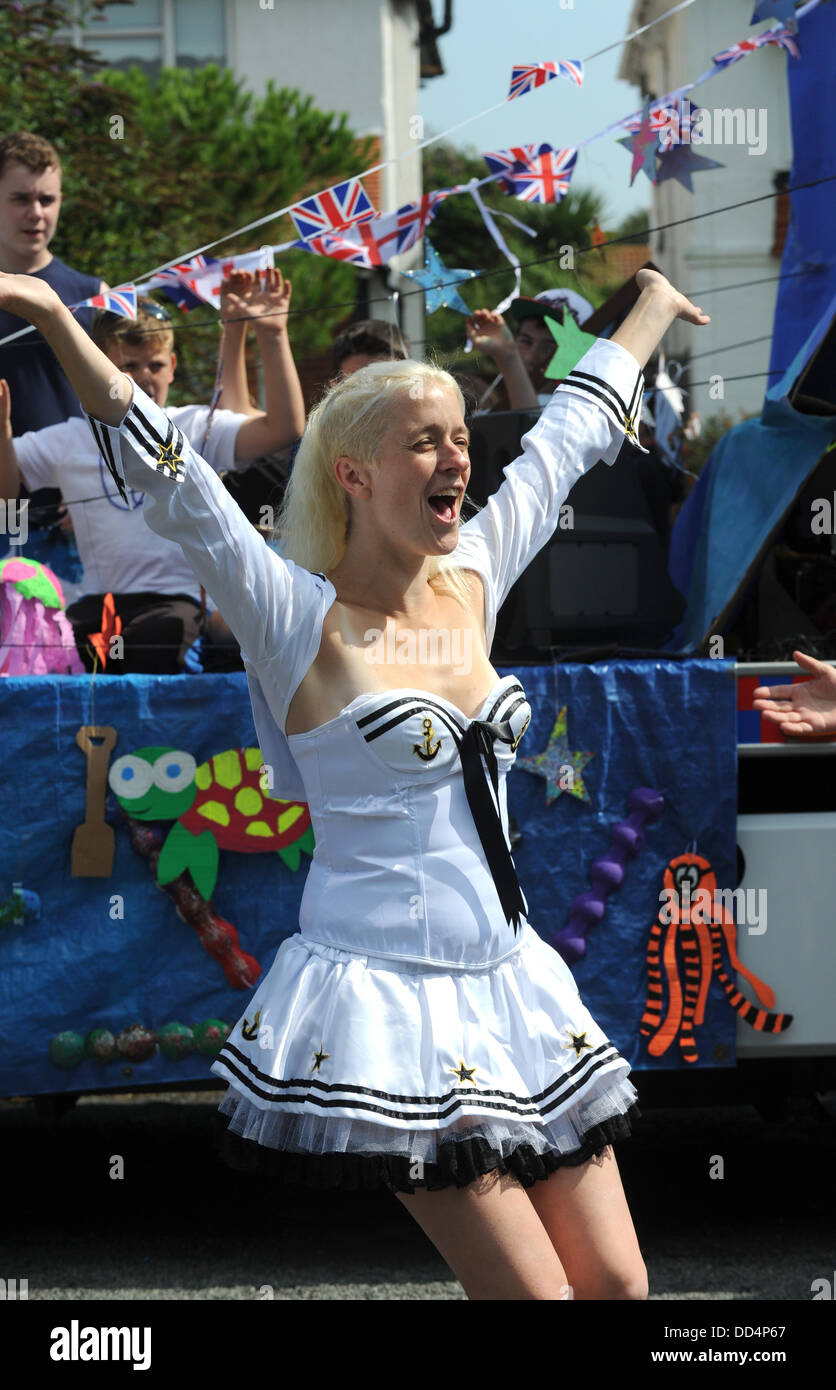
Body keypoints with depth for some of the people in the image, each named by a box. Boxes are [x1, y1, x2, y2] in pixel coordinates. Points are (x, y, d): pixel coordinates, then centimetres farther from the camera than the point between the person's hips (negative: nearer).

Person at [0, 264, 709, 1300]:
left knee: (616, 1286, 5)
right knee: (536, 1293, -10)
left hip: (510, 982, 7)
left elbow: (570, 434, 21)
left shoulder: (472, 582, 8)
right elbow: (171, 484, -20)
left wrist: (651, 305, 35)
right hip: (384, 995, -7)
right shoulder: (301, 622, -10)